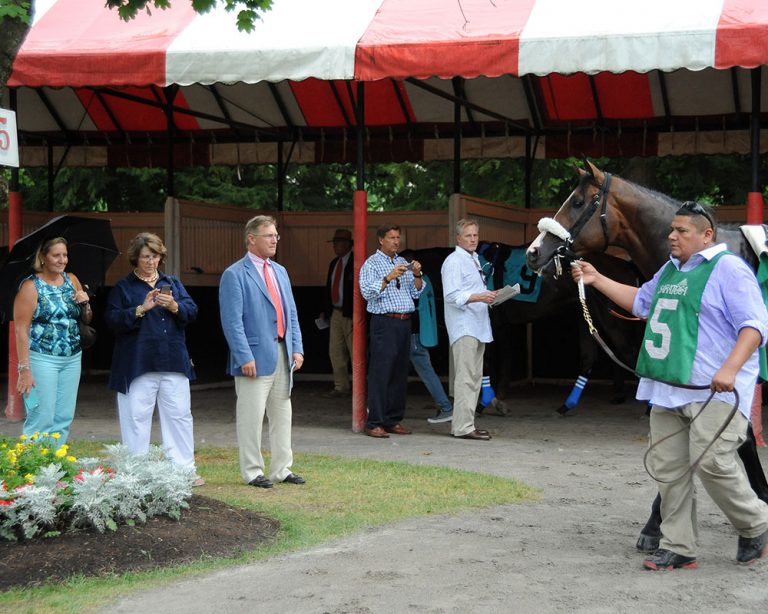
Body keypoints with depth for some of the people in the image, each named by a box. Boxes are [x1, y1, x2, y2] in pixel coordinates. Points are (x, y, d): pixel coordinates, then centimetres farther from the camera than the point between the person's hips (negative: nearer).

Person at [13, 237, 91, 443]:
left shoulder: (71, 280, 10)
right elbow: (21, 329, -11)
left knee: (64, 419, 8)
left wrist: (85, 304, -3)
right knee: (41, 420, -7)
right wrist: (24, 369, -17)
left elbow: (87, 319, 19)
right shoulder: (31, 286, -6)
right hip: (42, 359, -6)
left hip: (72, 359, 6)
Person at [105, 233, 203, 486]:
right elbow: (113, 319, -6)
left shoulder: (173, 284, 15)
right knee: (136, 417, -1)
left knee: (179, 415, 3)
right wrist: (141, 309, -17)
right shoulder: (122, 288, 6)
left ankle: (185, 469, 10)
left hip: (173, 364, 3)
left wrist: (174, 306, -14)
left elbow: (192, 312, 6)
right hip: (138, 366, -3)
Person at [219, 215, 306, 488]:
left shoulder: (280, 271, 15)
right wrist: (245, 357, -18)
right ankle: (252, 472, 9)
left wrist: (297, 348, 8)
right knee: (252, 417, -1)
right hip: (256, 358, -7)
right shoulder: (234, 275, -8)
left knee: (282, 415, 12)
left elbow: (291, 314, 17)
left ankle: (281, 469, 20)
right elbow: (232, 322, -13)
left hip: (282, 355, 7)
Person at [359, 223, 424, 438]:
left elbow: (416, 293, 18)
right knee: (380, 373, -8)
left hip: (405, 322, 7)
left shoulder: (403, 262, 19)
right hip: (384, 322, -7)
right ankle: (374, 423, -7)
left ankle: (394, 420, 13)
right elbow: (367, 292, -13)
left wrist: (417, 275, 0)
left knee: (400, 374, 8)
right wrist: (389, 278, -21)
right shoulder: (372, 263, 0)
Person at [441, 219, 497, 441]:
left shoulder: (474, 260, 22)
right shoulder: (454, 262, -9)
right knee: (466, 377, -13)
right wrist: (479, 297, -28)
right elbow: (452, 295, -19)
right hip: (463, 327, -10)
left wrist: (489, 296, 12)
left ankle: (465, 423, 17)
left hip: (477, 327, 10)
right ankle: (463, 427, -14)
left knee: (474, 378, 12)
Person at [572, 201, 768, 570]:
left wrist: (731, 368, -29)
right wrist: (596, 280, 29)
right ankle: (678, 548, 14)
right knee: (666, 468, 6)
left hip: (715, 391, -9)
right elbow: (640, 301, 36)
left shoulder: (728, 269, -8)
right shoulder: (671, 270, 19)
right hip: (669, 390, 9)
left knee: (712, 462, -16)